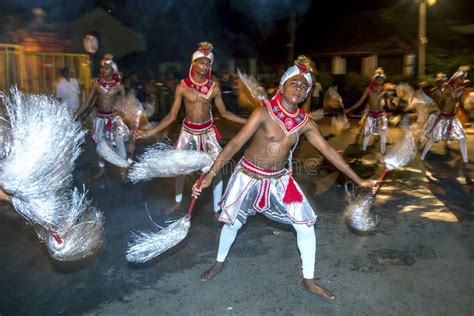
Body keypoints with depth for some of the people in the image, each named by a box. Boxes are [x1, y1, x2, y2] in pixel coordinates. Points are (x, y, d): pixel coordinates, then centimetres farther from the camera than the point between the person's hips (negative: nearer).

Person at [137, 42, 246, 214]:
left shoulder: (214, 87, -7)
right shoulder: (183, 86, -10)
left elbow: (224, 113, 2)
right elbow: (172, 115, -8)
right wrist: (150, 132, -14)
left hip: (208, 132, 0)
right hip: (188, 132, 0)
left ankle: (217, 209, 11)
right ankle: (178, 202, 38)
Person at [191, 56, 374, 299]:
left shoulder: (305, 123, -7)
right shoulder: (264, 112, -21)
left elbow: (329, 152, -1)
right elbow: (236, 143, -23)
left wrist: (359, 181, 2)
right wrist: (211, 174, -29)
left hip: (279, 180, 4)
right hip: (249, 176, -3)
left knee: (306, 224, 0)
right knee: (232, 222, 11)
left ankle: (308, 281, 19)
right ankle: (219, 263, 42)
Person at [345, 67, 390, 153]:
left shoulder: (384, 91, -8)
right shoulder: (368, 89, -5)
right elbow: (360, 102, 0)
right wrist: (349, 110, -2)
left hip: (381, 115, -1)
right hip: (370, 115, 1)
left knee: (383, 134, -8)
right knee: (366, 133, 3)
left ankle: (382, 153, 4)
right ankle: (363, 151, 20)